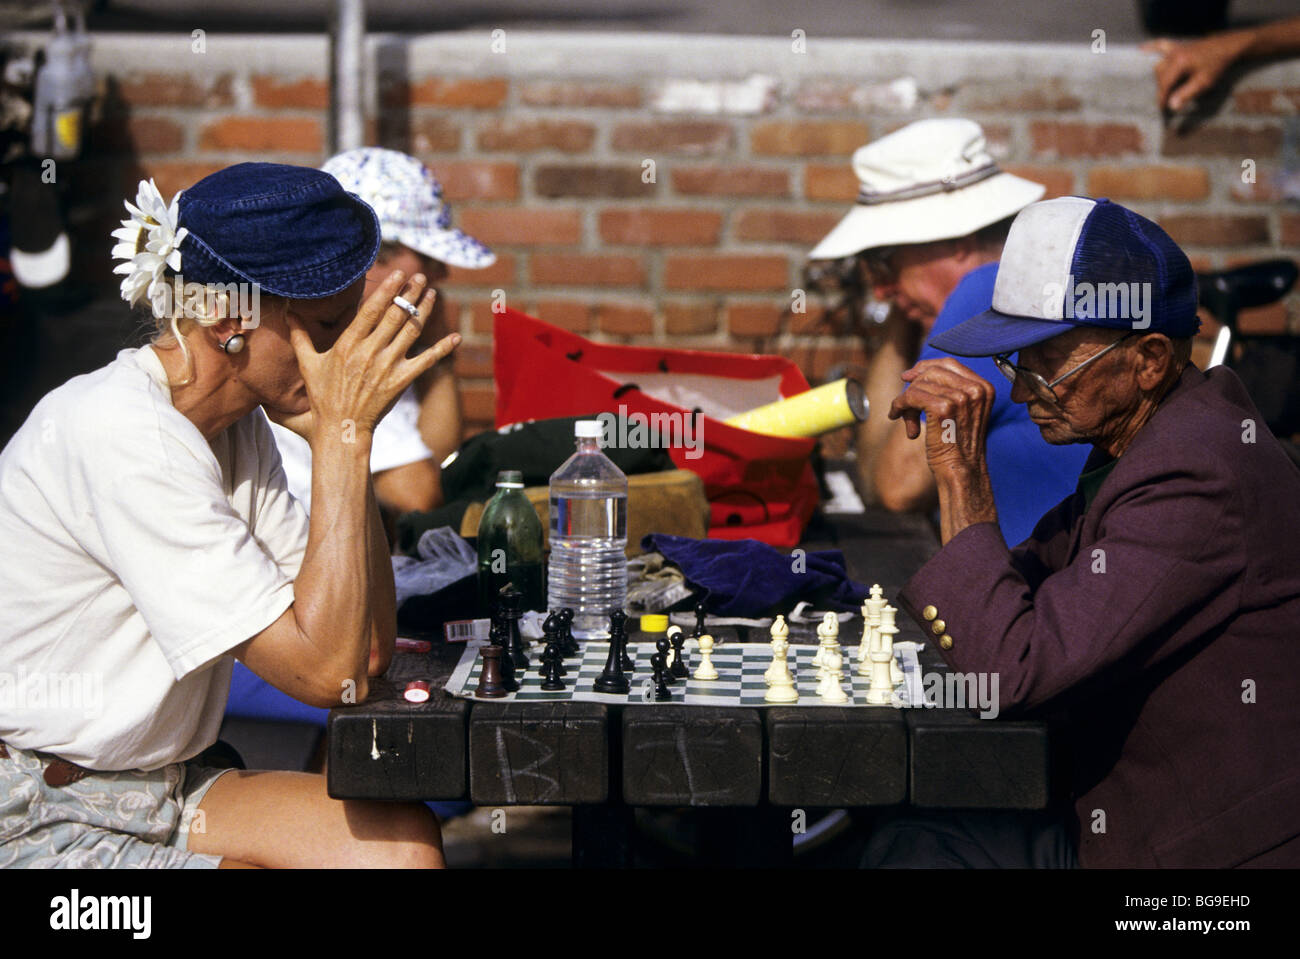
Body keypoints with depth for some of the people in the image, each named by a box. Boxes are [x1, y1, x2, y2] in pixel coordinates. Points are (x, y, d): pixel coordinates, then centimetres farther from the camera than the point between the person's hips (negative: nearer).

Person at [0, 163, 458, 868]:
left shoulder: (237, 422, 4)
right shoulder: (123, 435, -23)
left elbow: (368, 650, 0)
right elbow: (325, 671, -25)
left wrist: (339, 434, -8)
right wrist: (345, 432, -22)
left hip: (155, 789, 9)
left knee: (403, 836, -11)